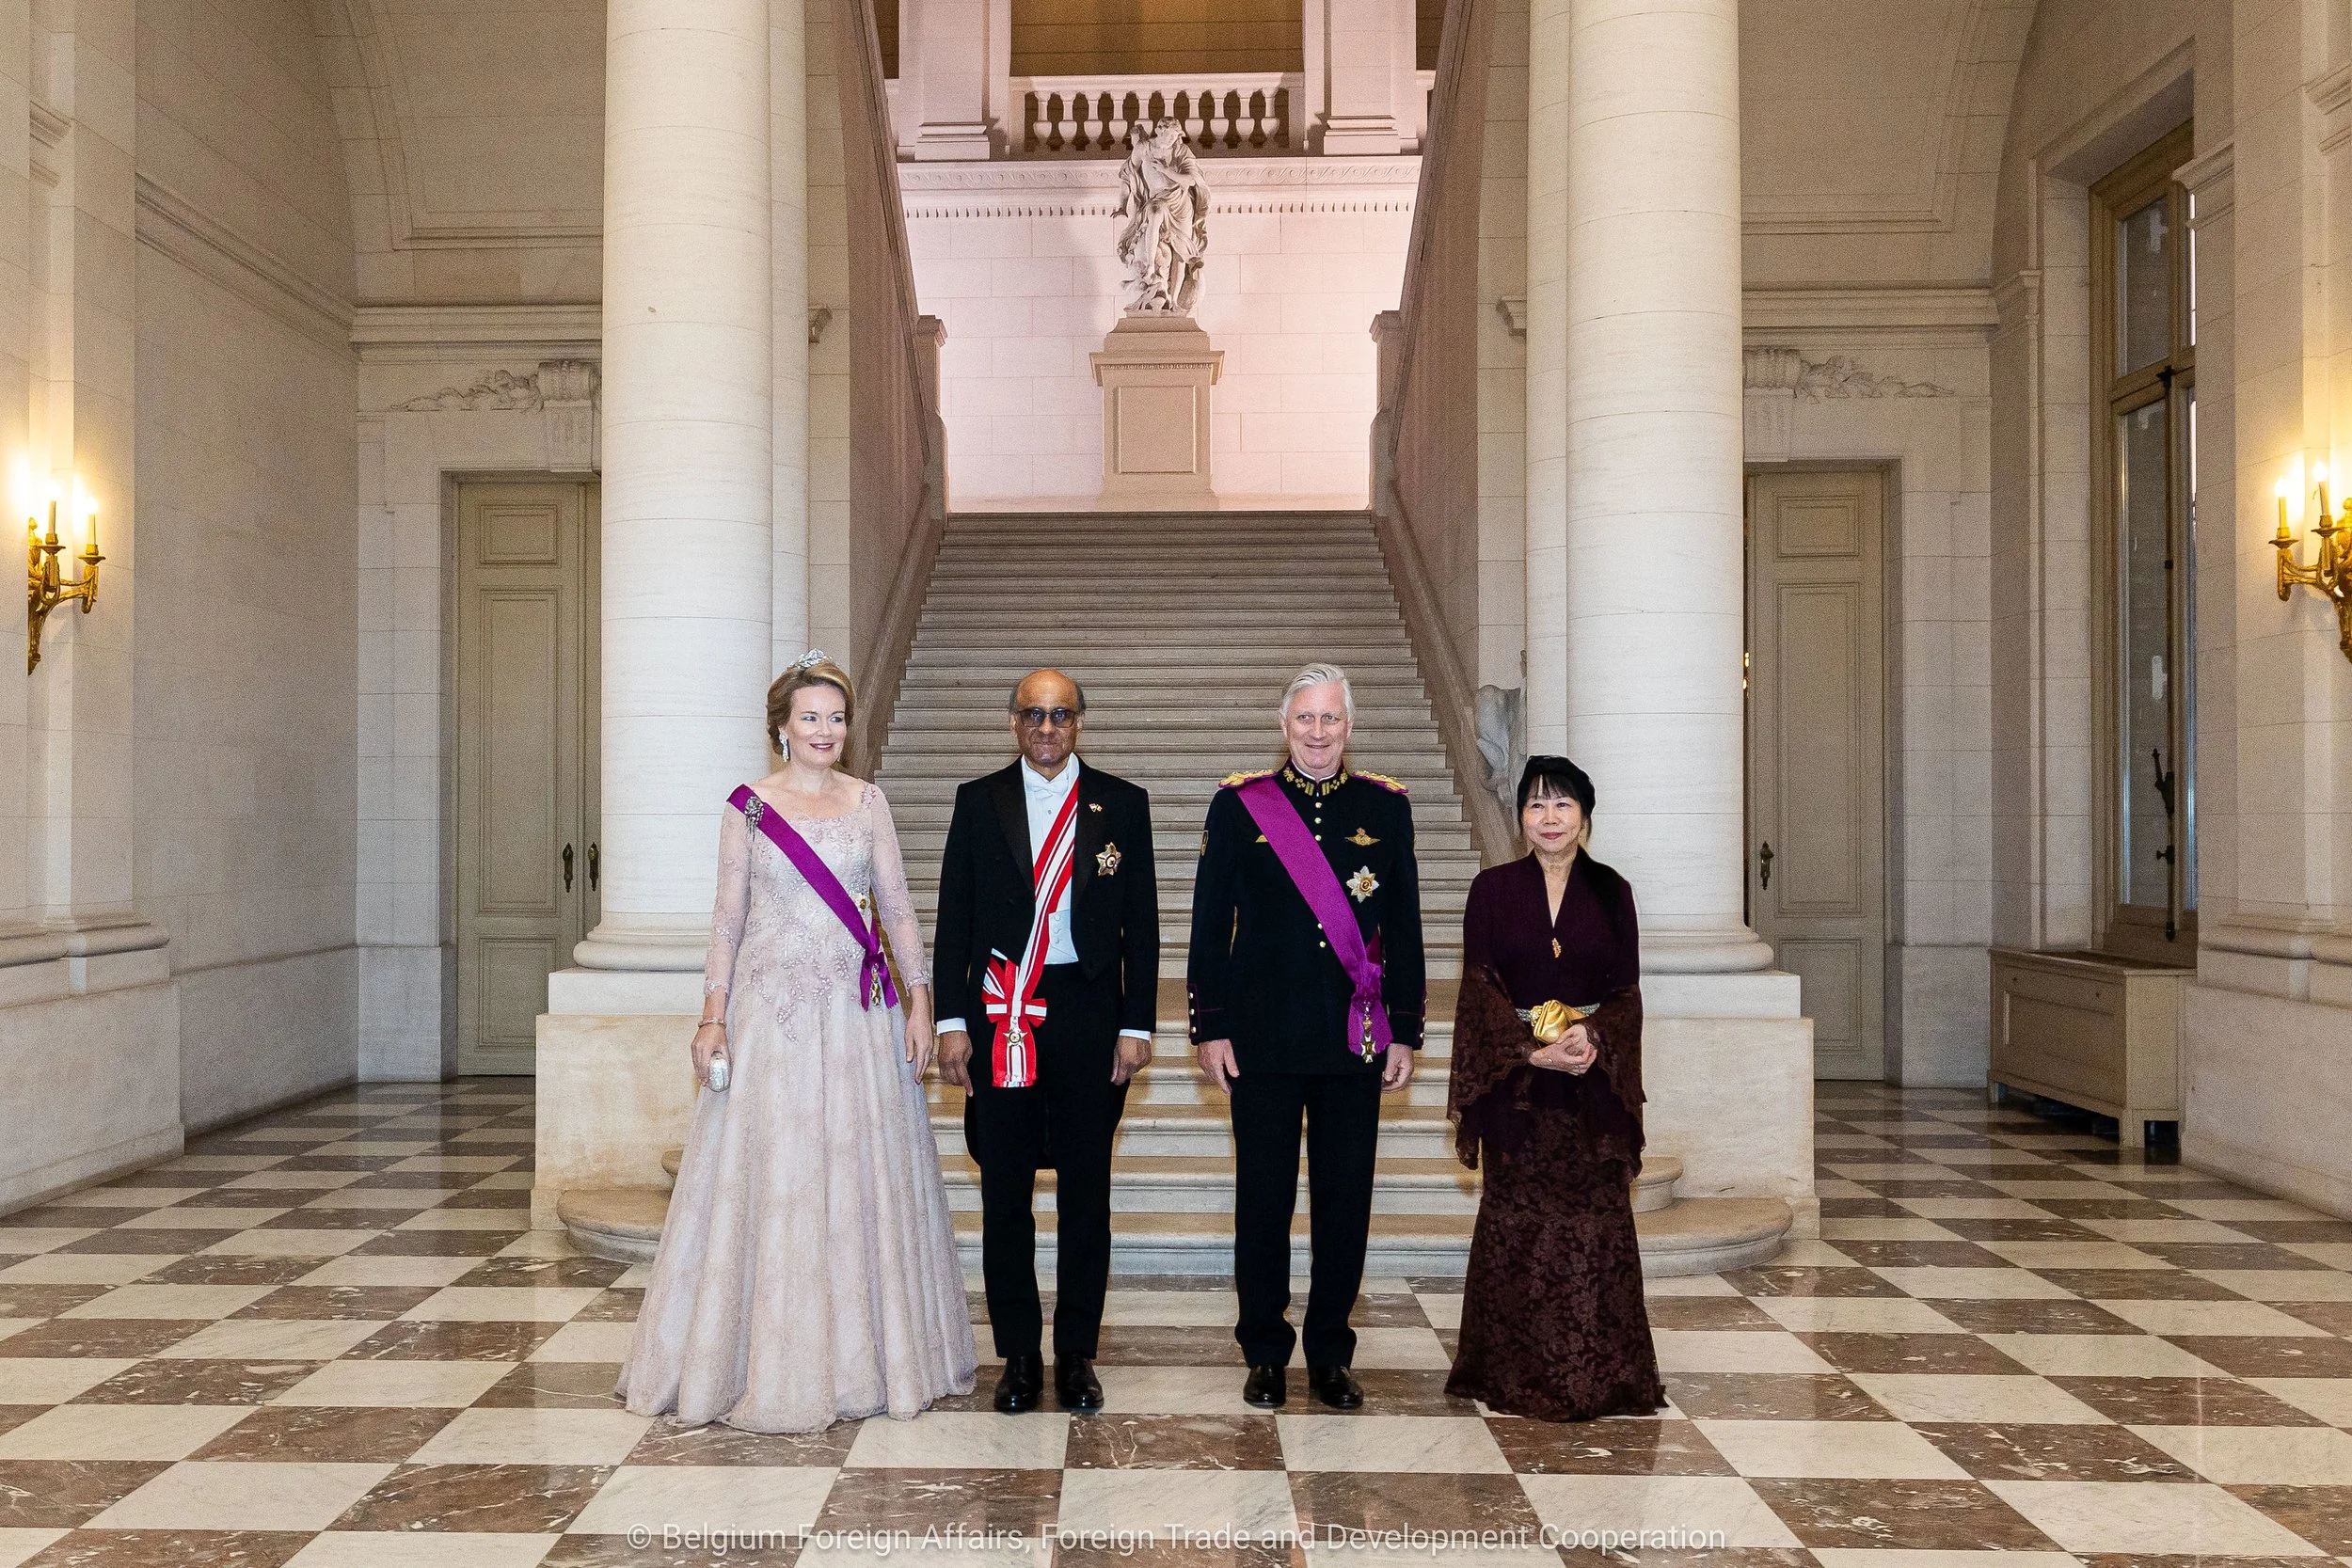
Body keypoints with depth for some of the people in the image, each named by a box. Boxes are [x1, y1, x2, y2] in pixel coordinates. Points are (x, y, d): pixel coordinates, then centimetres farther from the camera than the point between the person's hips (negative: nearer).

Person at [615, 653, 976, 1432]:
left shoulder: (867, 801, 6)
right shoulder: (748, 807, 2)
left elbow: (897, 907, 6)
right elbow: (728, 916, 2)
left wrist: (919, 1002, -1)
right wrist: (713, 1015, -5)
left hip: (859, 1012, 2)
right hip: (772, 1010, -2)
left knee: (861, 1176, 6)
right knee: (769, 1178, 1)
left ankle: (860, 1355, 20)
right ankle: (771, 1363, 13)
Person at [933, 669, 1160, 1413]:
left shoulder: (1121, 804, 4)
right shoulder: (978, 801, 5)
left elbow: (1141, 923, 4)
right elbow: (954, 918, 4)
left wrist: (1136, 1026, -2)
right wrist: (952, 1021, -2)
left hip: (1090, 1013, 0)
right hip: (1000, 1016, 0)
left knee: (1086, 1190, 7)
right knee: (1004, 1192, 6)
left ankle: (1077, 1354, 19)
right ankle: (1020, 1354, 18)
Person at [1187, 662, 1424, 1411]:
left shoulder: (1387, 807, 5)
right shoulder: (1239, 805, 1)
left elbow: (1405, 928, 7)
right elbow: (1209, 926, 1)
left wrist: (1405, 1031, 3)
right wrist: (1210, 1028, -3)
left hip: (1357, 1041, 2)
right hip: (1263, 1039, -1)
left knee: (1346, 1202, 8)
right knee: (1263, 1200, 7)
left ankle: (1330, 1354, 23)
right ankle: (1265, 1355, 22)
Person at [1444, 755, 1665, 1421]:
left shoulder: (1611, 892, 6)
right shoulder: (1492, 889, 3)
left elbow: (1626, 991, 4)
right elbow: (1479, 985, -2)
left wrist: (1594, 1037, -16)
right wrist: (1531, 1049, -15)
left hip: (1594, 1078, 1)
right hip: (1513, 1078, -1)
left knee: (1595, 1221, 1)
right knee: (1516, 1221, 2)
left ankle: (1598, 1376, 13)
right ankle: (1516, 1372, 13)